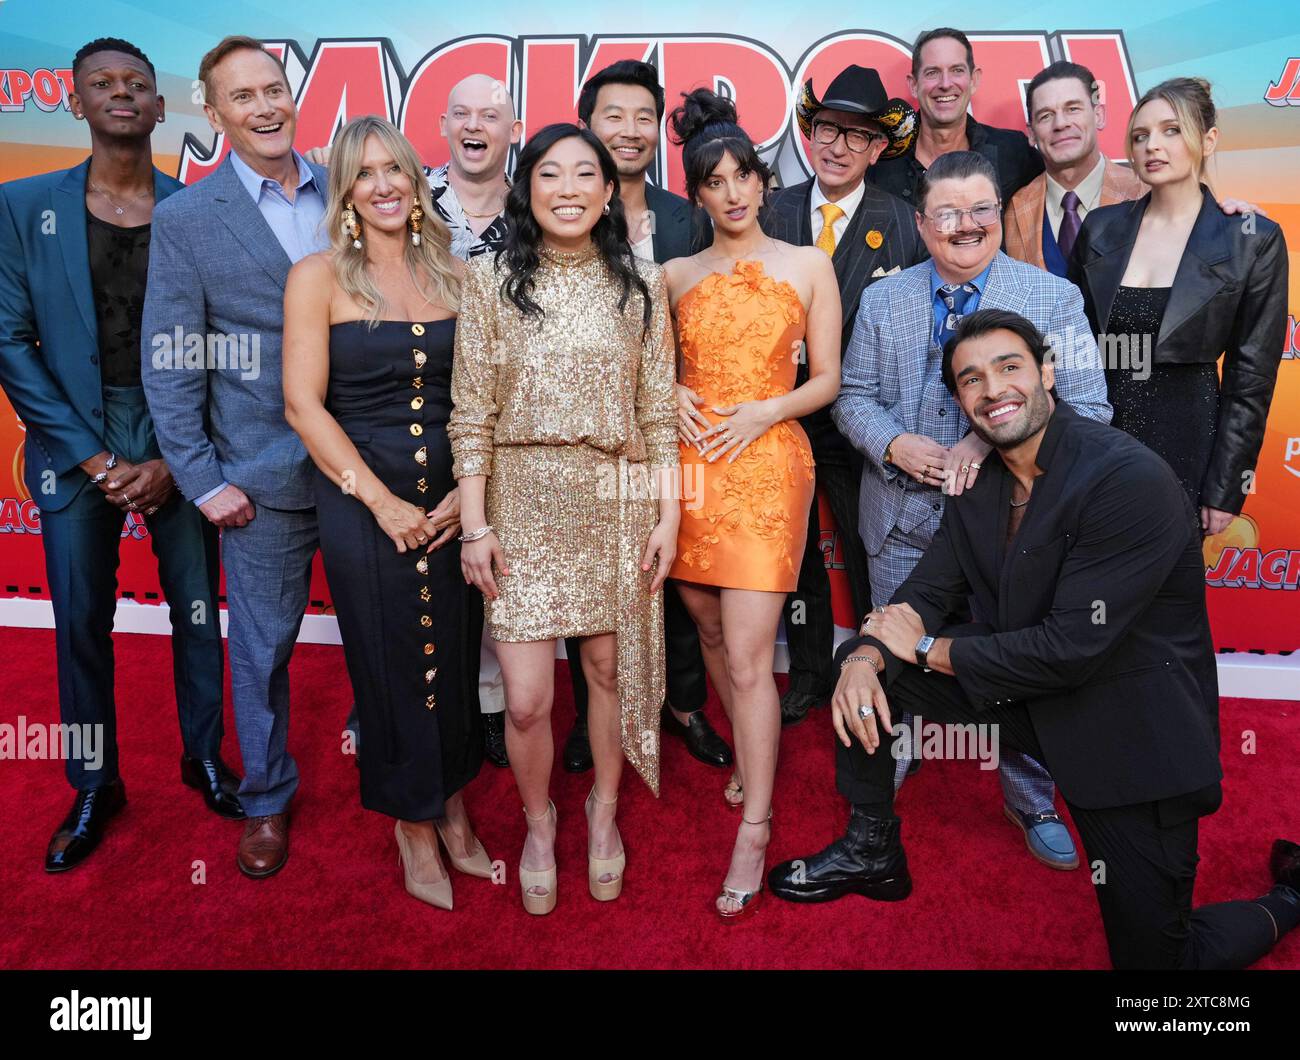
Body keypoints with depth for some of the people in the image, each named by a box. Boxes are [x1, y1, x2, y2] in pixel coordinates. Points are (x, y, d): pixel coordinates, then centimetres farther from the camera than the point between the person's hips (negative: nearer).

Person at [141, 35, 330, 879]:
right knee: (262, 646, 10)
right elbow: (170, 366, -2)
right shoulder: (186, 219, -2)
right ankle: (268, 800, 31)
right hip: (265, 474, -2)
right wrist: (203, 481, -7)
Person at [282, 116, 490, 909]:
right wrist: (382, 501, -13)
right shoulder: (319, 277, -2)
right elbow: (304, 405, -8)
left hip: (453, 501, 3)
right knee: (391, 666, 8)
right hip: (364, 502, -2)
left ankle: (454, 815, 31)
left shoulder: (456, 274, 6)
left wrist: (471, 487, -8)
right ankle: (416, 835, 27)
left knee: (454, 658, 11)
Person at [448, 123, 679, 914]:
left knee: (611, 670, 10)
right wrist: (475, 524, -5)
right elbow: (471, 414, 0)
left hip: (617, 503, 1)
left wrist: (668, 514, 0)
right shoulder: (492, 282, 1)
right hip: (524, 502, -1)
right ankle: (539, 820, 30)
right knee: (527, 700, -1)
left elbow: (659, 410, 4)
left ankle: (604, 812, 37)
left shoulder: (640, 283, 5)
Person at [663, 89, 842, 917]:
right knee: (711, 633, 13)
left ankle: (753, 831, 3)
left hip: (768, 463, -3)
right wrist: (672, 396, -4)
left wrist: (765, 410, -13)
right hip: (690, 463, 4)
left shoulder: (808, 266, 5)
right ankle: (752, 762, 36)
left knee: (748, 656, -8)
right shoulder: (676, 275, 11)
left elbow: (827, 379, 4)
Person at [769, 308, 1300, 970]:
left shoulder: (1130, 480, -25)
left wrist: (930, 648, -17)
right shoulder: (979, 475, -1)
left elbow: (1071, 648, -27)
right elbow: (931, 587, 0)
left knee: (1155, 954, -2)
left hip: (1132, 724, -6)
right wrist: (866, 655, -20)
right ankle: (871, 851, 15)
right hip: (1022, 686, 7)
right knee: (863, 663, -3)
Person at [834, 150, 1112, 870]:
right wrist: (896, 444, -16)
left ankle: (1030, 803, 36)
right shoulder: (883, 300, 4)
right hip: (903, 516, 2)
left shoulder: (1054, 298, -3)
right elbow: (853, 395, 5)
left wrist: (991, 441, -22)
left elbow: (1087, 407, -8)